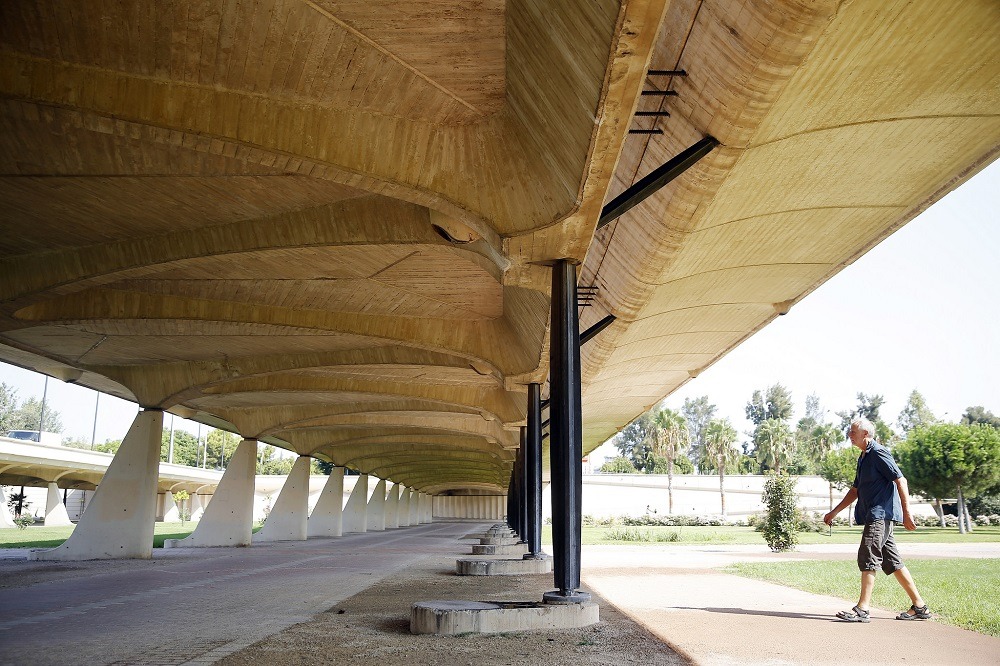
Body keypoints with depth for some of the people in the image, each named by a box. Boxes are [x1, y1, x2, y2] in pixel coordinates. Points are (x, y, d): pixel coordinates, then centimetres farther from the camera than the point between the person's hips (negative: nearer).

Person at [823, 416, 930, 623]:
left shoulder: (878, 453, -8)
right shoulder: (863, 458, 20)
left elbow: (900, 480, -14)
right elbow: (855, 491, 25)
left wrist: (906, 513, -20)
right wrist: (833, 513, 24)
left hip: (881, 514, -10)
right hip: (874, 516, 10)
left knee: (868, 557, -12)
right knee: (892, 561, 11)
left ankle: (863, 608, -12)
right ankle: (919, 607, 17)